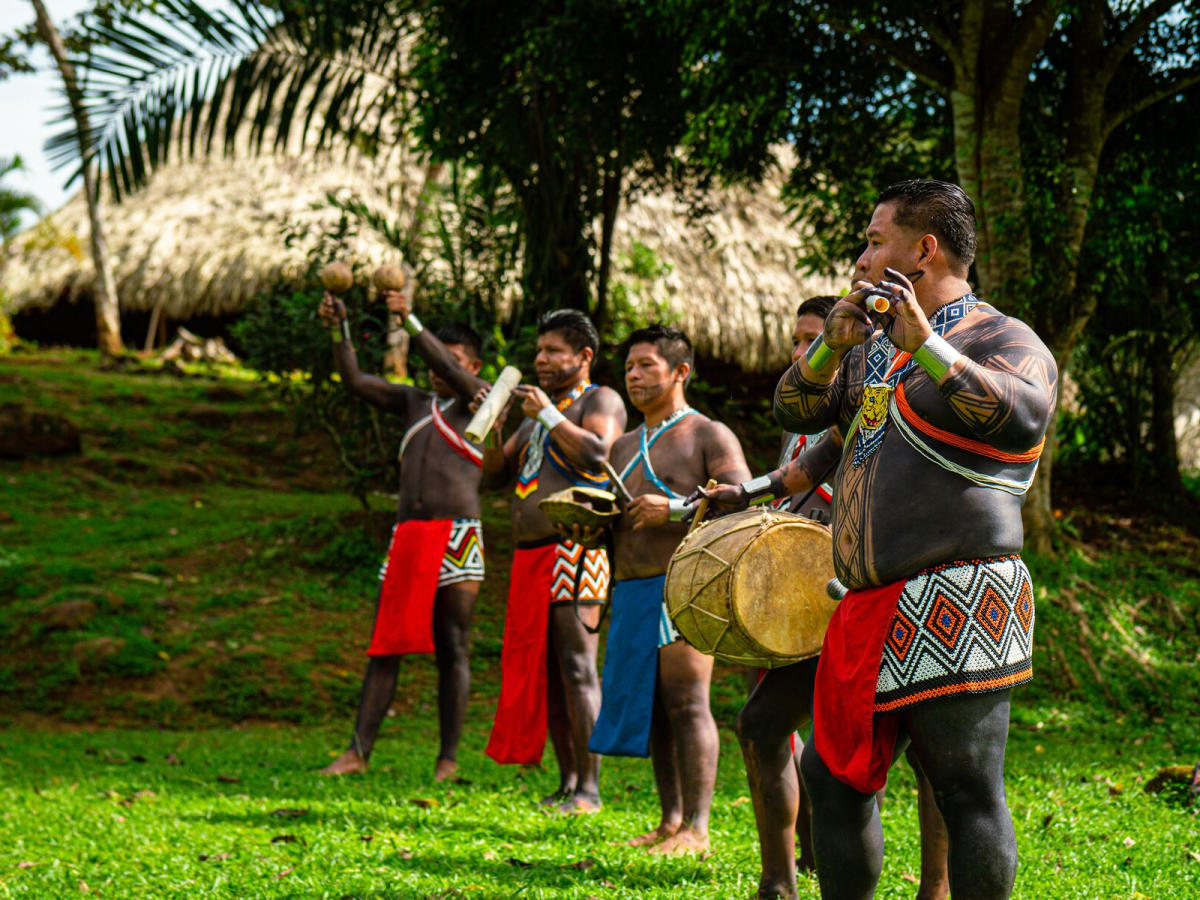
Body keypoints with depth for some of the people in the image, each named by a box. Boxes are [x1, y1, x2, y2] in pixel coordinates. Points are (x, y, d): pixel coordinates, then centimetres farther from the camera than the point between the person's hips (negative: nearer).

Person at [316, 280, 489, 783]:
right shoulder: (414, 403, 20)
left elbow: (453, 374, -13)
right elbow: (355, 382, 13)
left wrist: (410, 321, -22)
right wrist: (339, 330, -3)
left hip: (457, 538, -5)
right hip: (407, 535, 5)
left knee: (452, 648, -2)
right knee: (386, 645, 1)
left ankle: (448, 758, 1)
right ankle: (358, 752, -2)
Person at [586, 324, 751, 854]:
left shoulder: (709, 436, 1)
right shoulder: (625, 447, 24)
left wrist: (675, 510, -18)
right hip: (632, 590, 7)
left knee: (686, 703, -12)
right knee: (652, 708, 6)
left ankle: (696, 829, -13)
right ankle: (671, 820, 11)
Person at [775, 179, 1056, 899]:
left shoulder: (1002, 340, -5)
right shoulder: (875, 345, 22)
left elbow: (1021, 419, -24)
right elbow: (796, 410, 19)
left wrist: (925, 344, -24)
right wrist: (833, 344, 1)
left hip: (954, 597, -9)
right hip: (874, 612, 9)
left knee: (967, 793, -9)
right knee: (833, 776, 11)